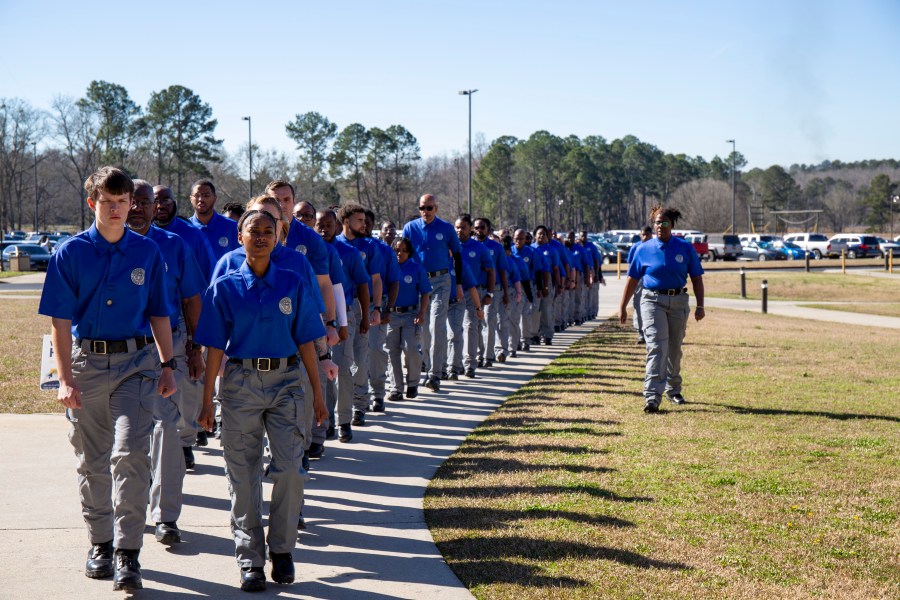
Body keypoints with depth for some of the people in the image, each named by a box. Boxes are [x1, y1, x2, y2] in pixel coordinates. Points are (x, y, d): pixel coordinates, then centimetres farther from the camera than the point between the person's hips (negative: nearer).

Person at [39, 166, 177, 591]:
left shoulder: (147, 252, 3)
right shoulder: (70, 253, -2)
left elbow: (159, 314, 10)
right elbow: (60, 320, -5)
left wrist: (167, 366, 8)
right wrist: (65, 379, -11)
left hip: (136, 361, 0)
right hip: (87, 361, 0)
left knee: (130, 453, -13)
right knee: (92, 459, 11)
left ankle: (127, 554, -9)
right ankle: (100, 544, 26)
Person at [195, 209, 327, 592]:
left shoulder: (292, 284, 5)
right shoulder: (225, 287, 2)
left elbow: (305, 341, 7)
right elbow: (215, 348, 3)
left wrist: (317, 393, 7)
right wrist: (207, 400, 1)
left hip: (285, 381, 1)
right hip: (240, 382, 0)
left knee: (290, 469, -8)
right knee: (243, 474, 2)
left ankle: (281, 550, 11)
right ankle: (249, 560, 12)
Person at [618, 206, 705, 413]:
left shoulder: (686, 248, 3)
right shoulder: (644, 249, 1)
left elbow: (696, 278, 7)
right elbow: (632, 279, 6)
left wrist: (700, 306, 0)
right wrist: (622, 307, 4)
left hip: (679, 302, 2)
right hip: (653, 301, -2)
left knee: (674, 349, 13)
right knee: (657, 347, -16)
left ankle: (673, 390, 33)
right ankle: (652, 396, -22)